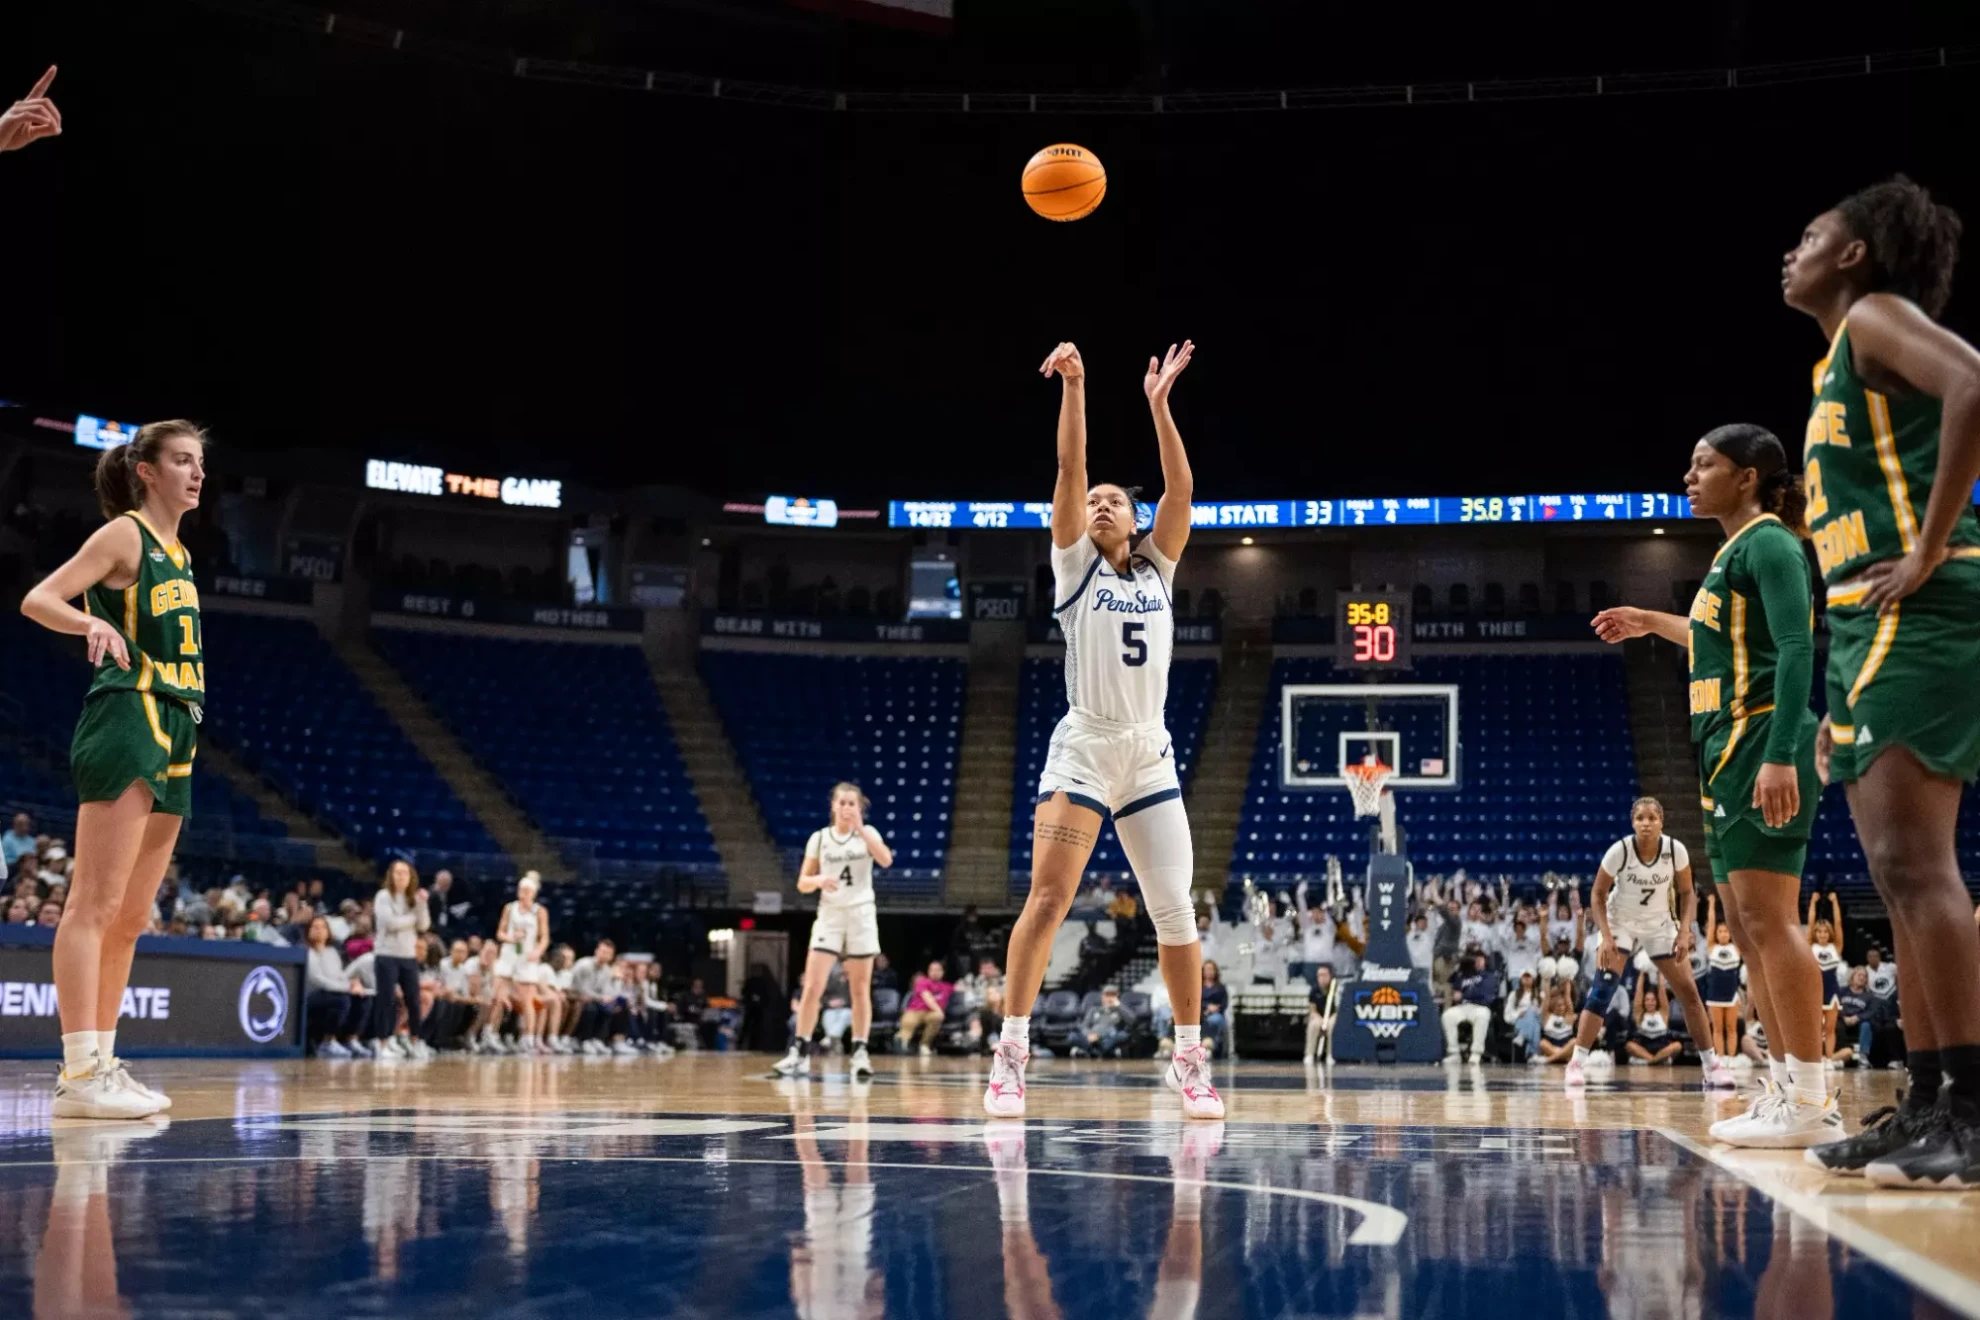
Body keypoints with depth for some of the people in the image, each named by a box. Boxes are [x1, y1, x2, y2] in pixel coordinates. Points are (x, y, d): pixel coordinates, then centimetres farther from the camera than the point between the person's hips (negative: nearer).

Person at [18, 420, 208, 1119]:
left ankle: (100, 1062, 15)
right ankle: (80, 1074, -15)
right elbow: (38, 600, -13)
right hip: (128, 722, -9)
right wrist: (92, 623, -32)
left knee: (131, 917, 10)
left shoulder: (176, 551, 20)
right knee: (96, 904, -12)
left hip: (173, 735, 9)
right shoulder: (124, 535, -3)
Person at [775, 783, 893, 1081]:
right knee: (812, 987, -9)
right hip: (829, 916, 0)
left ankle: (860, 1053, 9)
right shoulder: (819, 838, 4)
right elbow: (802, 883, 4)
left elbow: (886, 860, -18)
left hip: (861, 915, 0)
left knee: (860, 990, 4)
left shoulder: (867, 833, 2)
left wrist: (860, 829, -22)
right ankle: (799, 1053, -5)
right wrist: (819, 880, -18)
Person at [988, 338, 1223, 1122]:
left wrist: (1159, 403, 0)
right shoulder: (1074, 565, 7)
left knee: (1175, 910, 2)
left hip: (1150, 756, 3)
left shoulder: (1157, 568, 14)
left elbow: (1181, 488, 4)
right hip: (1082, 749, -3)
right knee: (1048, 897, -14)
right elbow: (1070, 470, -4)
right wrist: (1072, 389, -11)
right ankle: (1011, 1054, -9)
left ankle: (1190, 1061, 12)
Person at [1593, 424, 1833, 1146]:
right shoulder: (1737, 550, 21)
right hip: (1730, 749, 11)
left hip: (1761, 743, -11)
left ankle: (1811, 1103, -12)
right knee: (1746, 923, 10)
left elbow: (1796, 650, -19)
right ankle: (1786, 1088, 14)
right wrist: (1652, 622, 38)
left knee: (1768, 917, -13)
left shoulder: (1768, 542, -8)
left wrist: (1781, 756, -27)